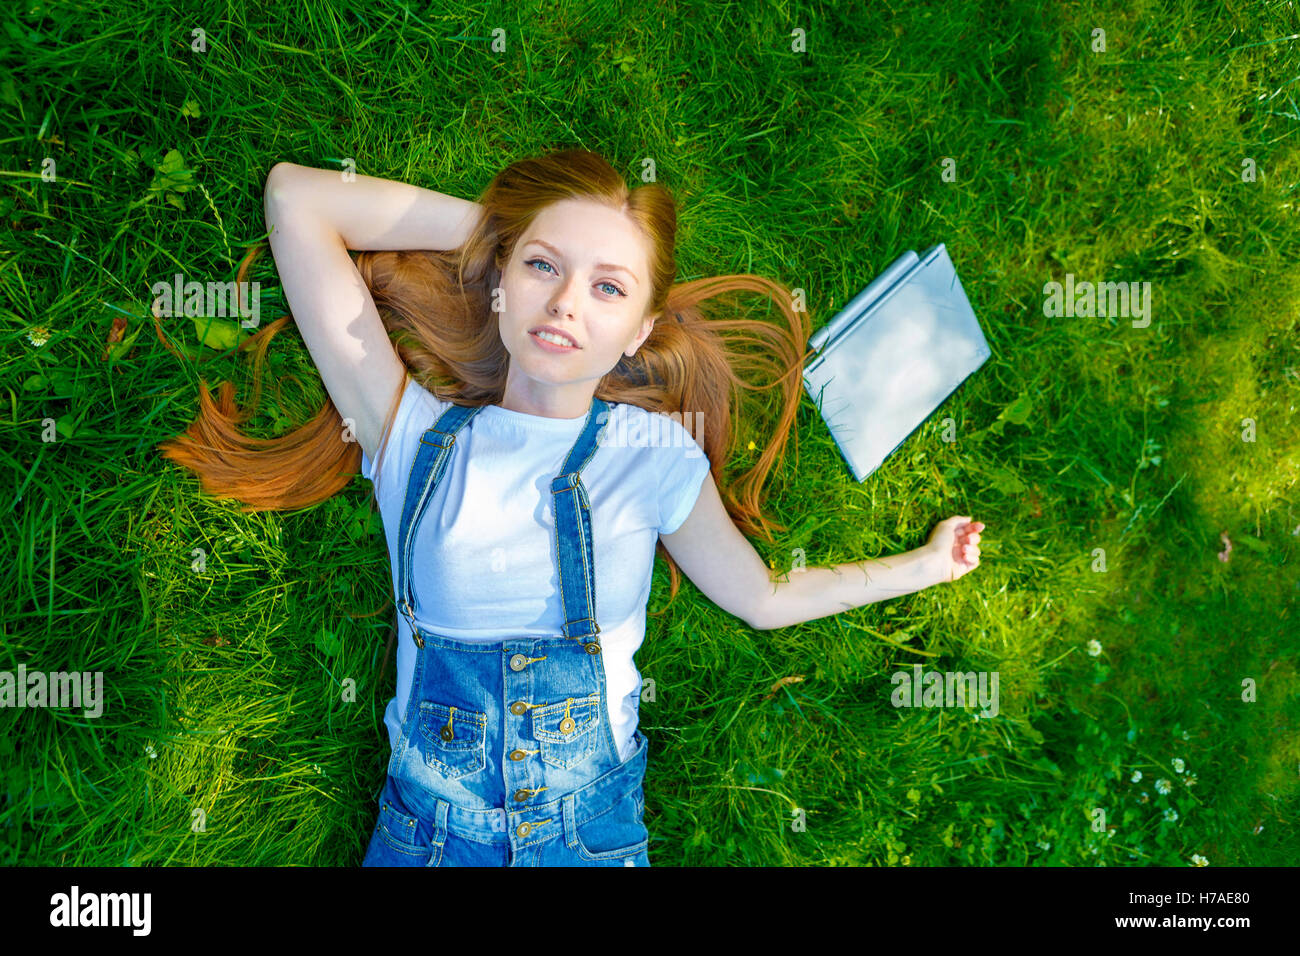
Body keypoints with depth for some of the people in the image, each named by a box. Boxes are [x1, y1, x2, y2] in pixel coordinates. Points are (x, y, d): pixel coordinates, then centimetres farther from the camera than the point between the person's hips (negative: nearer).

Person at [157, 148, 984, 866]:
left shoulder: (652, 455, -5)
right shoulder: (417, 436, -8)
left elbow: (764, 598, 8)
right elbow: (295, 197, -10)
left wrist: (925, 565, 14)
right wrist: (496, 222, -5)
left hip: (591, 832, 0)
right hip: (425, 829, 0)